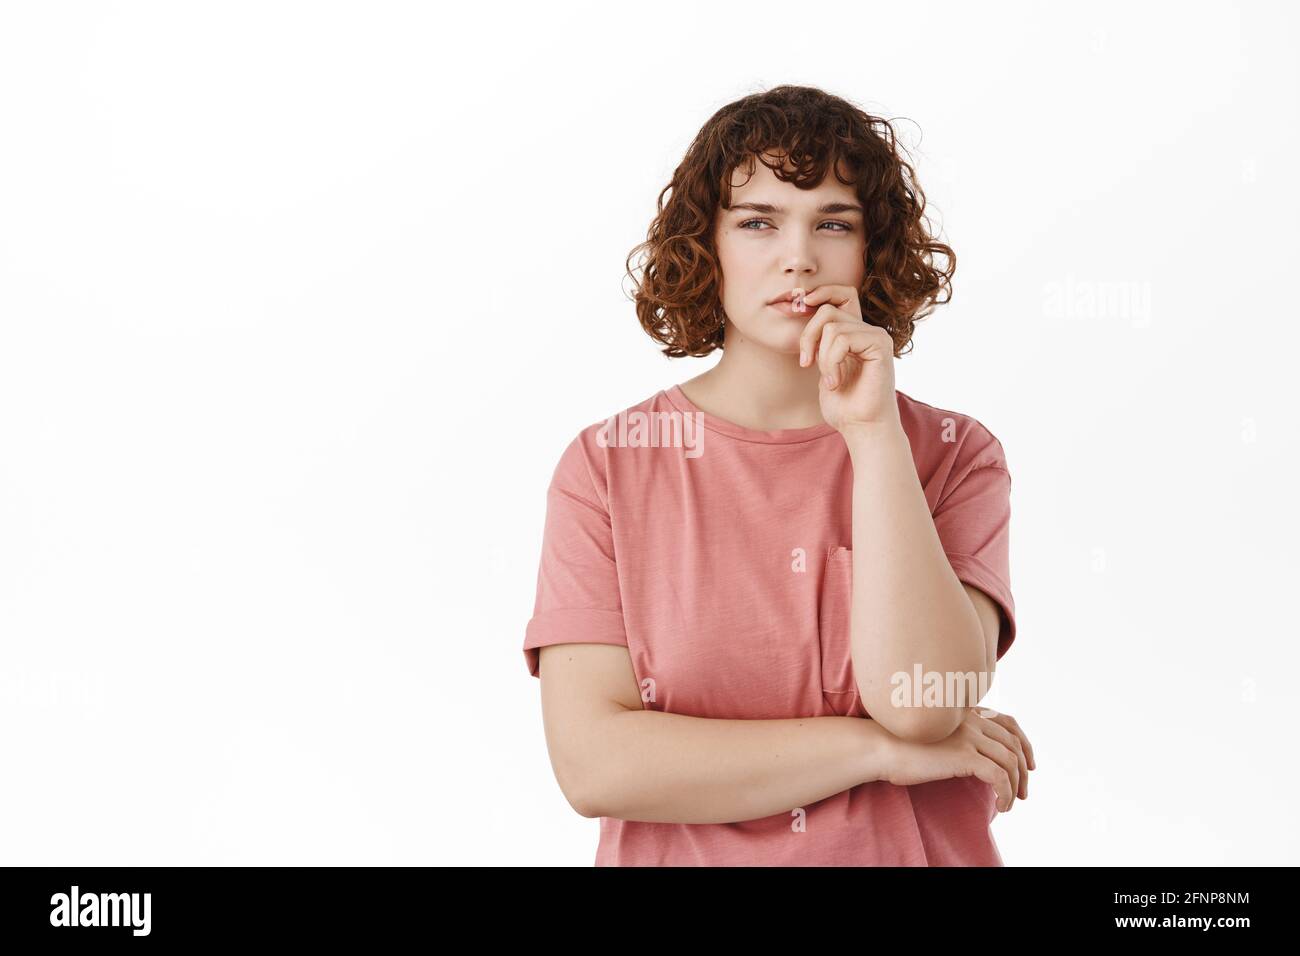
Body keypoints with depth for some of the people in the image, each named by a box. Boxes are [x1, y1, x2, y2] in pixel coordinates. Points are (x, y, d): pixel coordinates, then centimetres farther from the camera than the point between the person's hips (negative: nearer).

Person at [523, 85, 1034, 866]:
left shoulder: (954, 455, 1)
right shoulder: (607, 466, -2)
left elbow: (919, 706, -14)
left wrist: (872, 433, -14)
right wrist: (879, 750, -11)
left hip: (916, 849, 1)